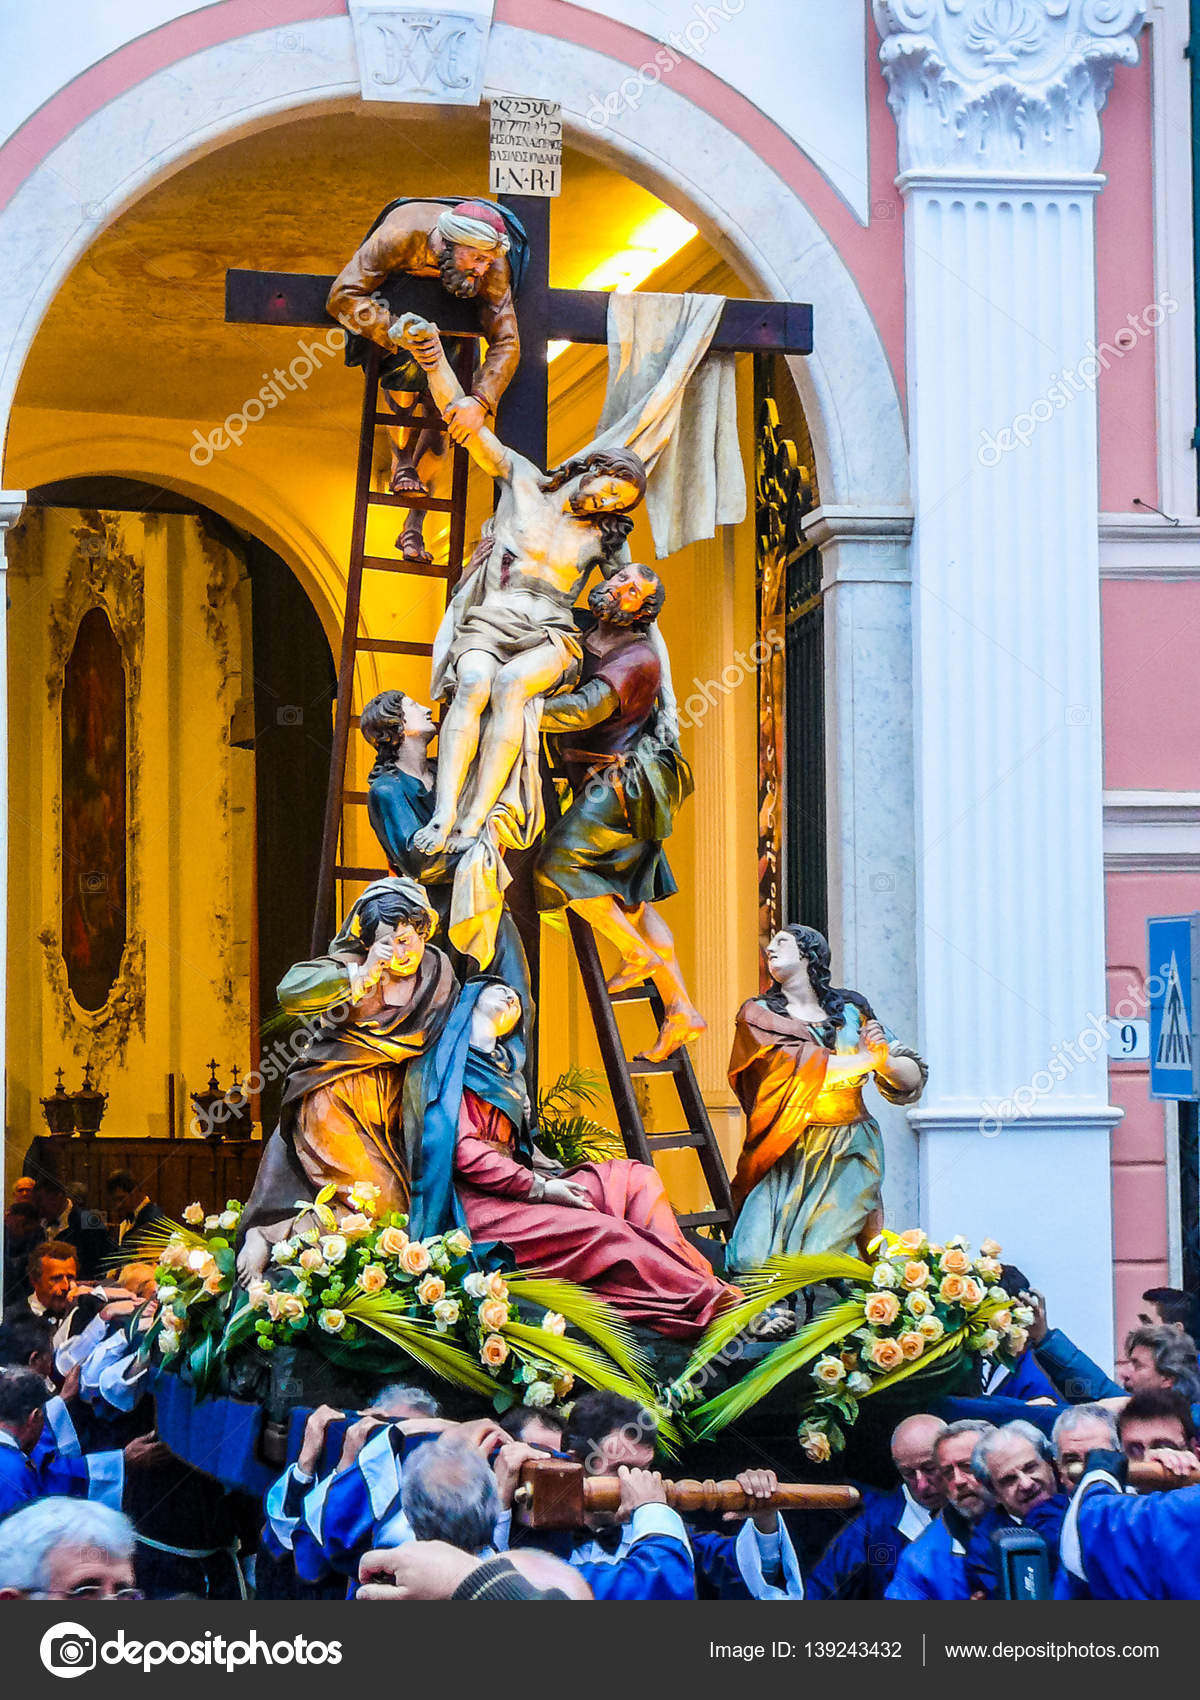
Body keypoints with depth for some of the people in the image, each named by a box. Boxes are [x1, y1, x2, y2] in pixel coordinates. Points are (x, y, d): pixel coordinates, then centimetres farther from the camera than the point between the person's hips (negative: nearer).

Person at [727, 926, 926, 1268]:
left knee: (818, 1259, -15)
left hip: (848, 1153, 0)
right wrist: (866, 1059, -11)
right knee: (752, 1260, -17)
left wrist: (886, 1059, -12)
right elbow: (792, 1064, -13)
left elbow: (913, 1080, 10)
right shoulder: (758, 1013, 6)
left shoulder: (851, 1009, 10)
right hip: (787, 1156, 0)